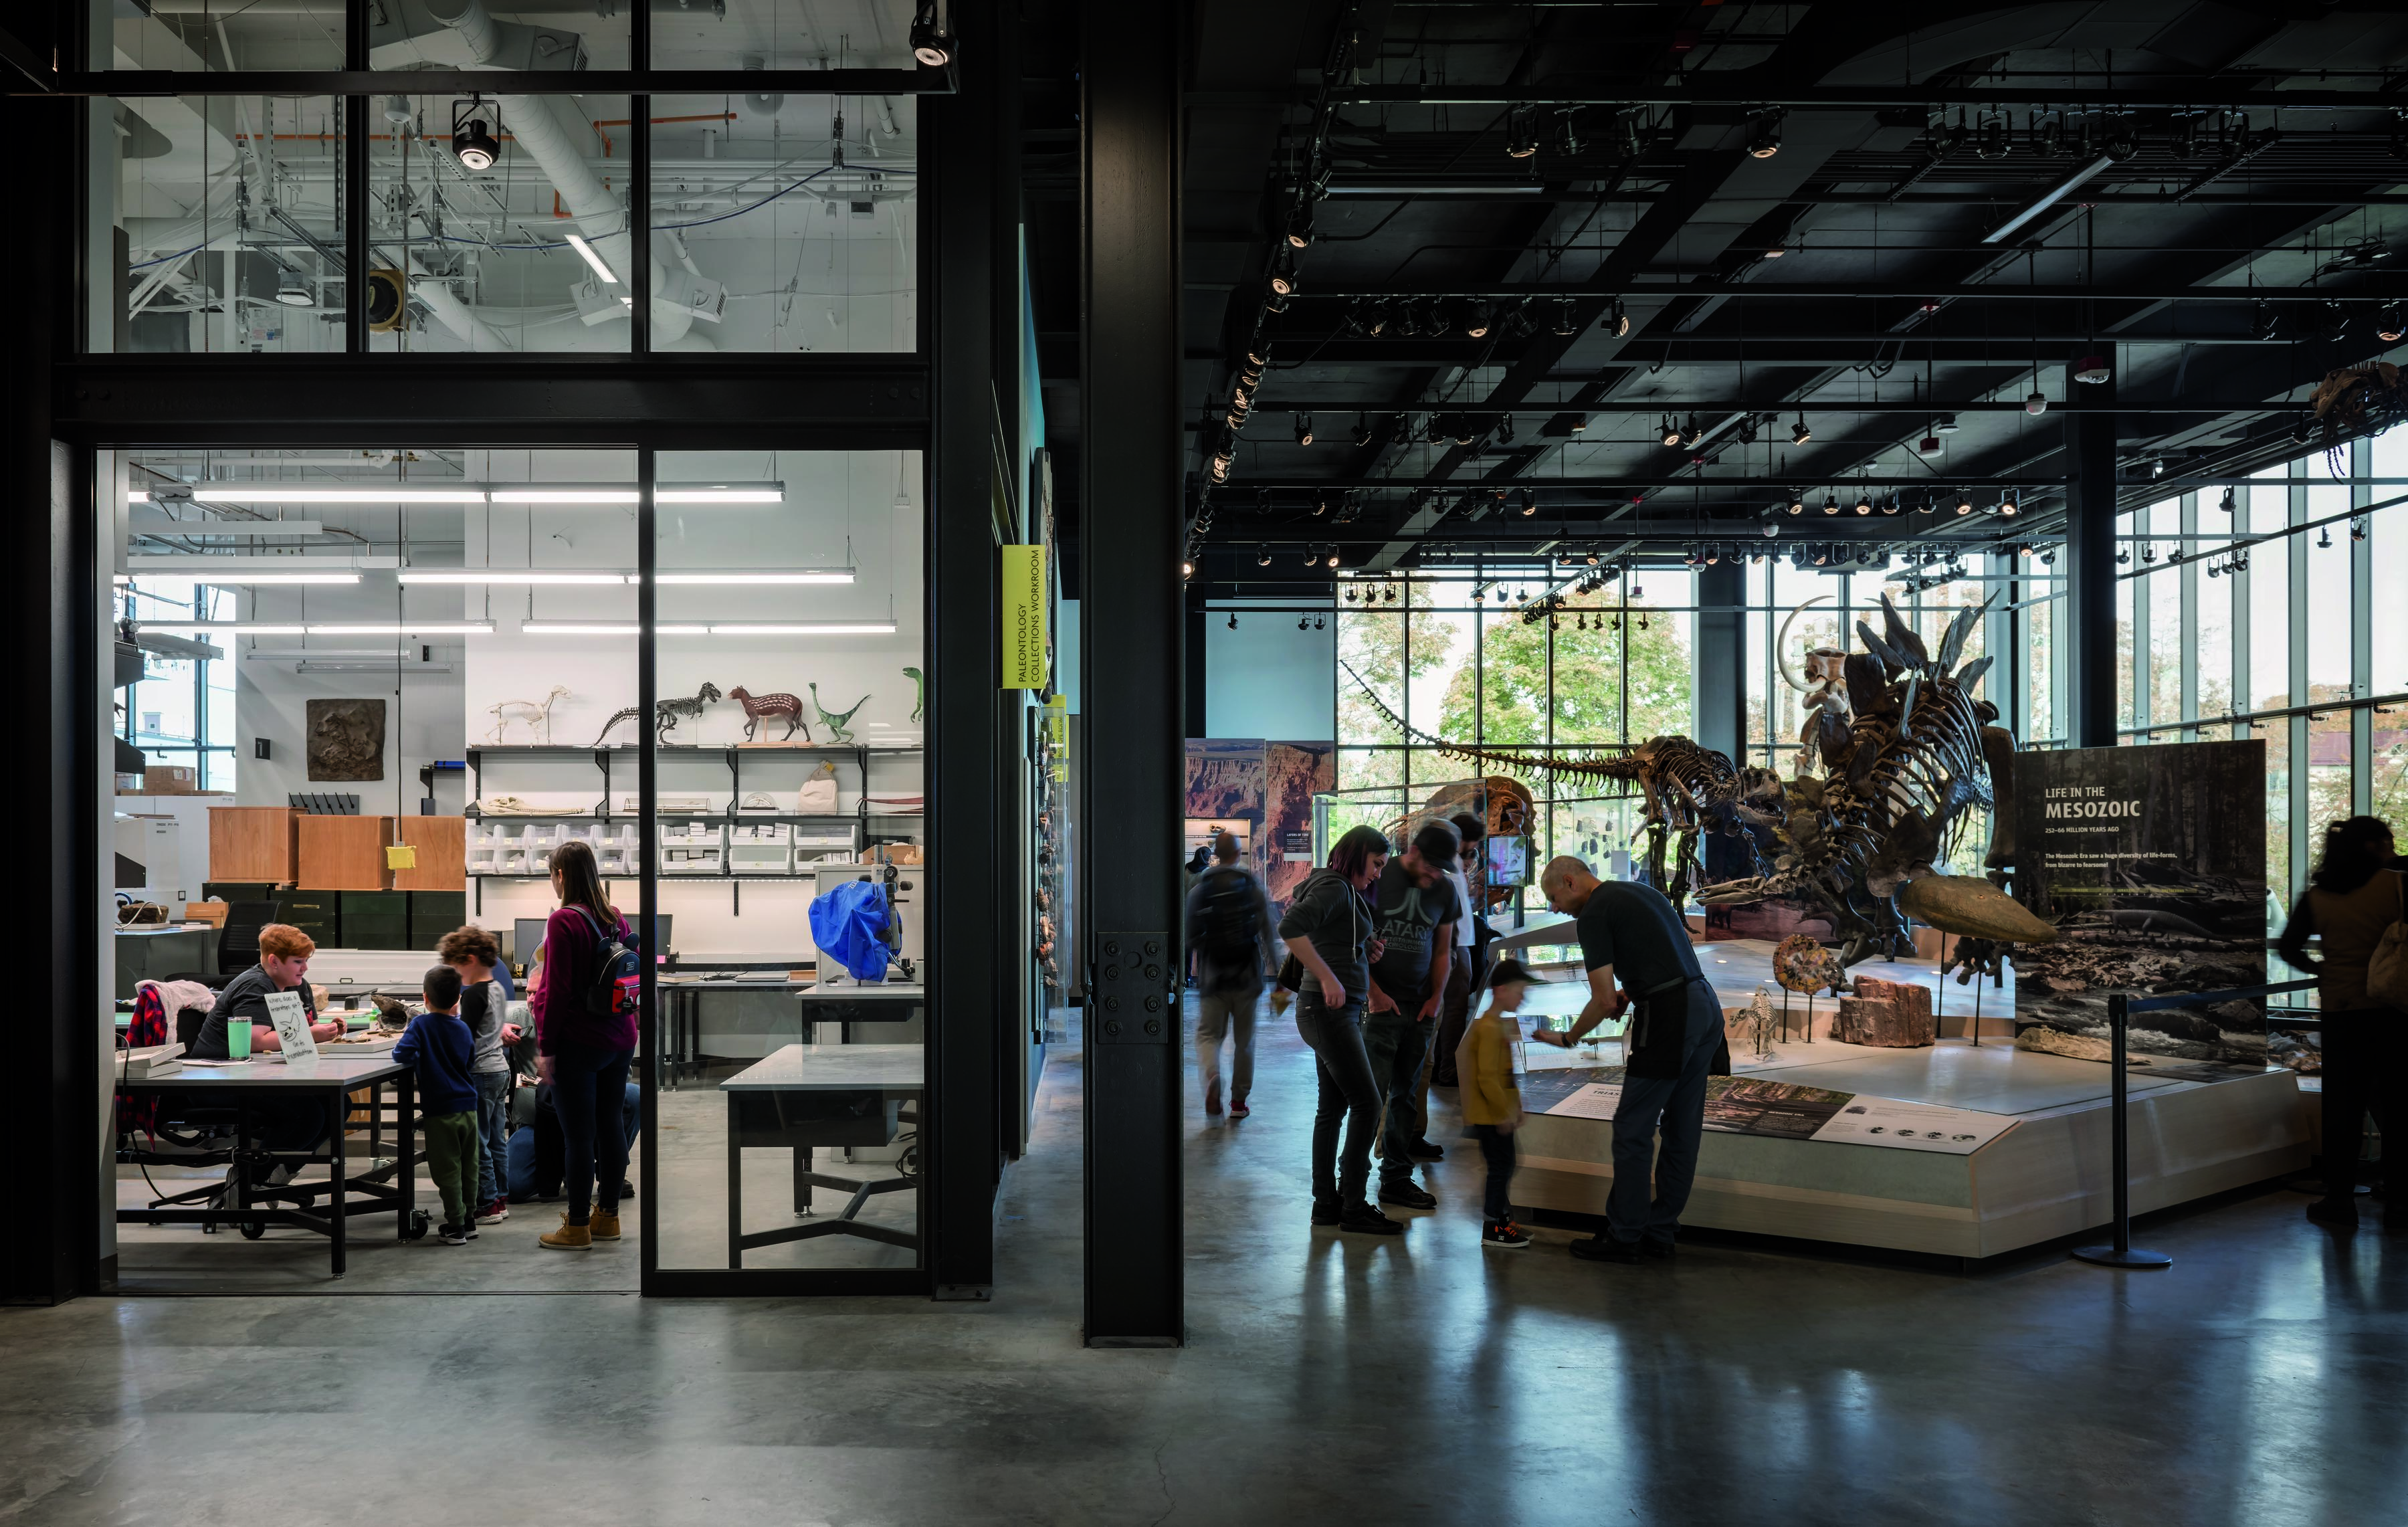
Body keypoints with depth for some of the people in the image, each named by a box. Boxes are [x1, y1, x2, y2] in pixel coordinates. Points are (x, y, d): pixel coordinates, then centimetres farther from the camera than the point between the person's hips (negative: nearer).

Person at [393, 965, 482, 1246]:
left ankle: (456, 1226, 4)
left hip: (440, 1111, -5)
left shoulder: (421, 1025, -7)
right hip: (468, 1107, 5)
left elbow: (402, 1054, -21)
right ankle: (469, 1220, 22)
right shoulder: (464, 1028, 8)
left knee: (447, 1171, 2)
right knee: (469, 1168, 14)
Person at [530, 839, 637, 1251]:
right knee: (610, 1127, 14)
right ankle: (607, 1215, 23)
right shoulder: (616, 918, 10)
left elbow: (558, 988, -15)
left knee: (578, 1136, -1)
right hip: (620, 1040, 8)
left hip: (578, 1043, -8)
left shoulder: (564, 921, -13)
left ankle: (578, 1227, 6)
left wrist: (545, 1047, -10)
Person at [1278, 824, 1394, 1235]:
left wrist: (1364, 951, 10)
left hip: (1341, 1011, 10)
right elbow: (1290, 928, -29)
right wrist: (1328, 978, -26)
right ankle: (1354, 1207, -4)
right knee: (1367, 1104, -8)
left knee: (1333, 1107, 12)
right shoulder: (1335, 888, -14)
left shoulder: (1342, 890, 17)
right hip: (1329, 1011, -10)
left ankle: (1326, 1202, 17)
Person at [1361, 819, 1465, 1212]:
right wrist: (1373, 992, -9)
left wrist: (1436, 997, 7)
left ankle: (1396, 1177, 14)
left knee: (1405, 1094, 8)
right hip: (1380, 1003, -5)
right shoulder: (1378, 877, -5)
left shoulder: (1445, 891, 10)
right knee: (1372, 1094, -8)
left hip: (1419, 1007, 5)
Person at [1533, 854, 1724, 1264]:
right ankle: (1661, 1230, 21)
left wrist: (1567, 1038, 6)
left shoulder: (1593, 915, -7)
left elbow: (1604, 1002, -10)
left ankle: (1624, 1236, 5)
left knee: (1633, 1127, -1)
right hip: (1706, 1004, 9)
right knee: (1683, 1127, 12)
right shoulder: (1639, 891, 20)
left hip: (1668, 1016, -9)